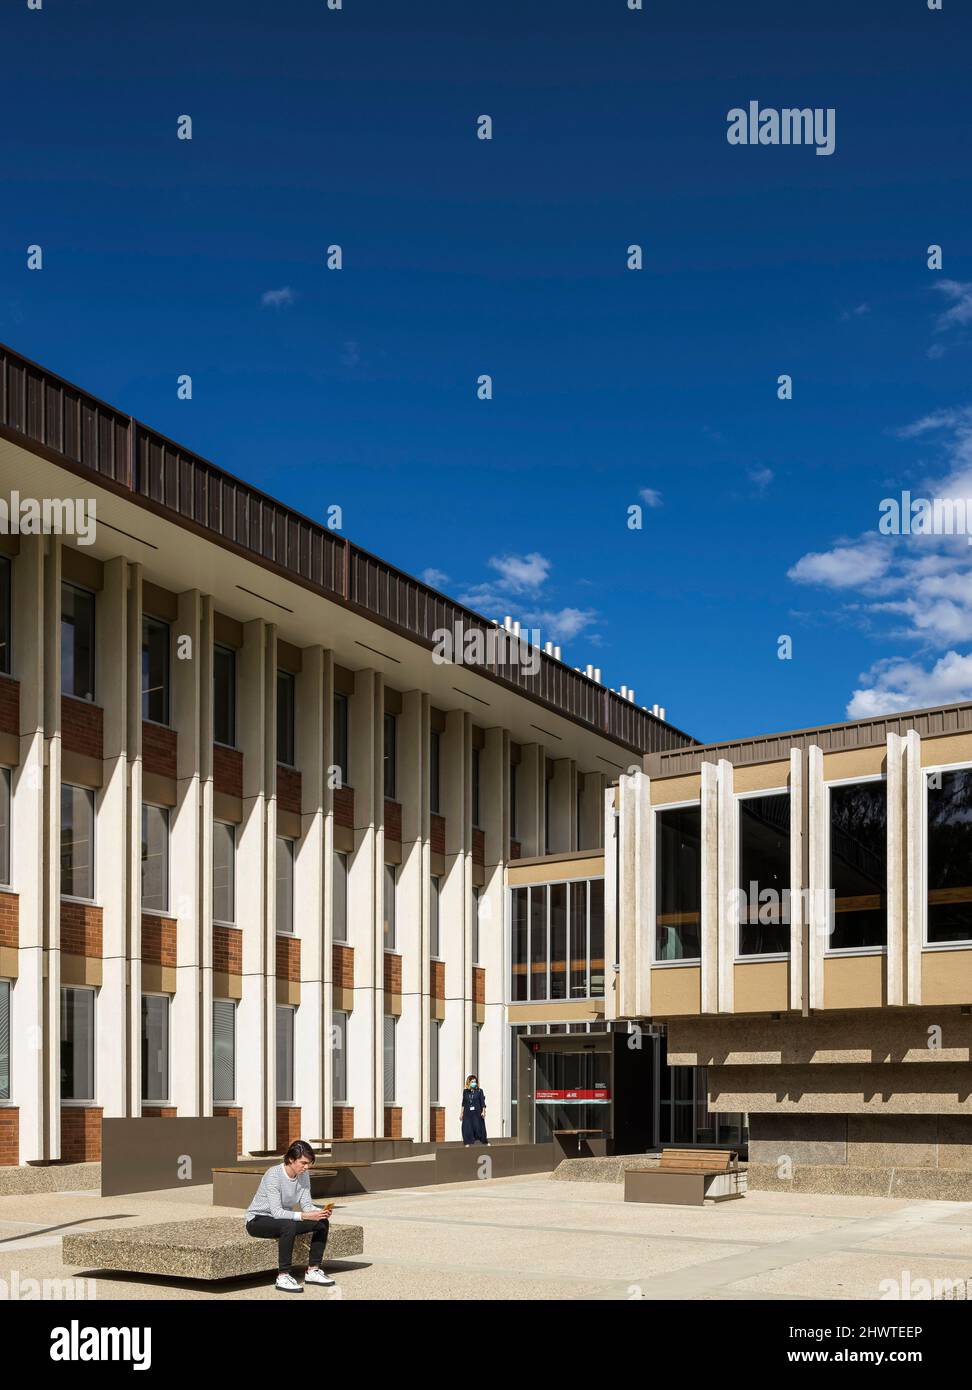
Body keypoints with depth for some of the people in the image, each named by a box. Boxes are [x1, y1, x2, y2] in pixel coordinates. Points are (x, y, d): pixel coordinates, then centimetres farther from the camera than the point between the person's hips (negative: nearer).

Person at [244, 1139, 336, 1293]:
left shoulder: (303, 1175, -3)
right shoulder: (273, 1175, -26)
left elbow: (306, 1205, -4)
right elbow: (276, 1212, -32)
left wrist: (321, 1211, -26)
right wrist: (305, 1216, -40)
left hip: (282, 1217, 8)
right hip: (257, 1221, -8)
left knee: (322, 1223, -9)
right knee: (289, 1225, -38)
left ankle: (313, 1271, -2)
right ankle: (283, 1277, -30)